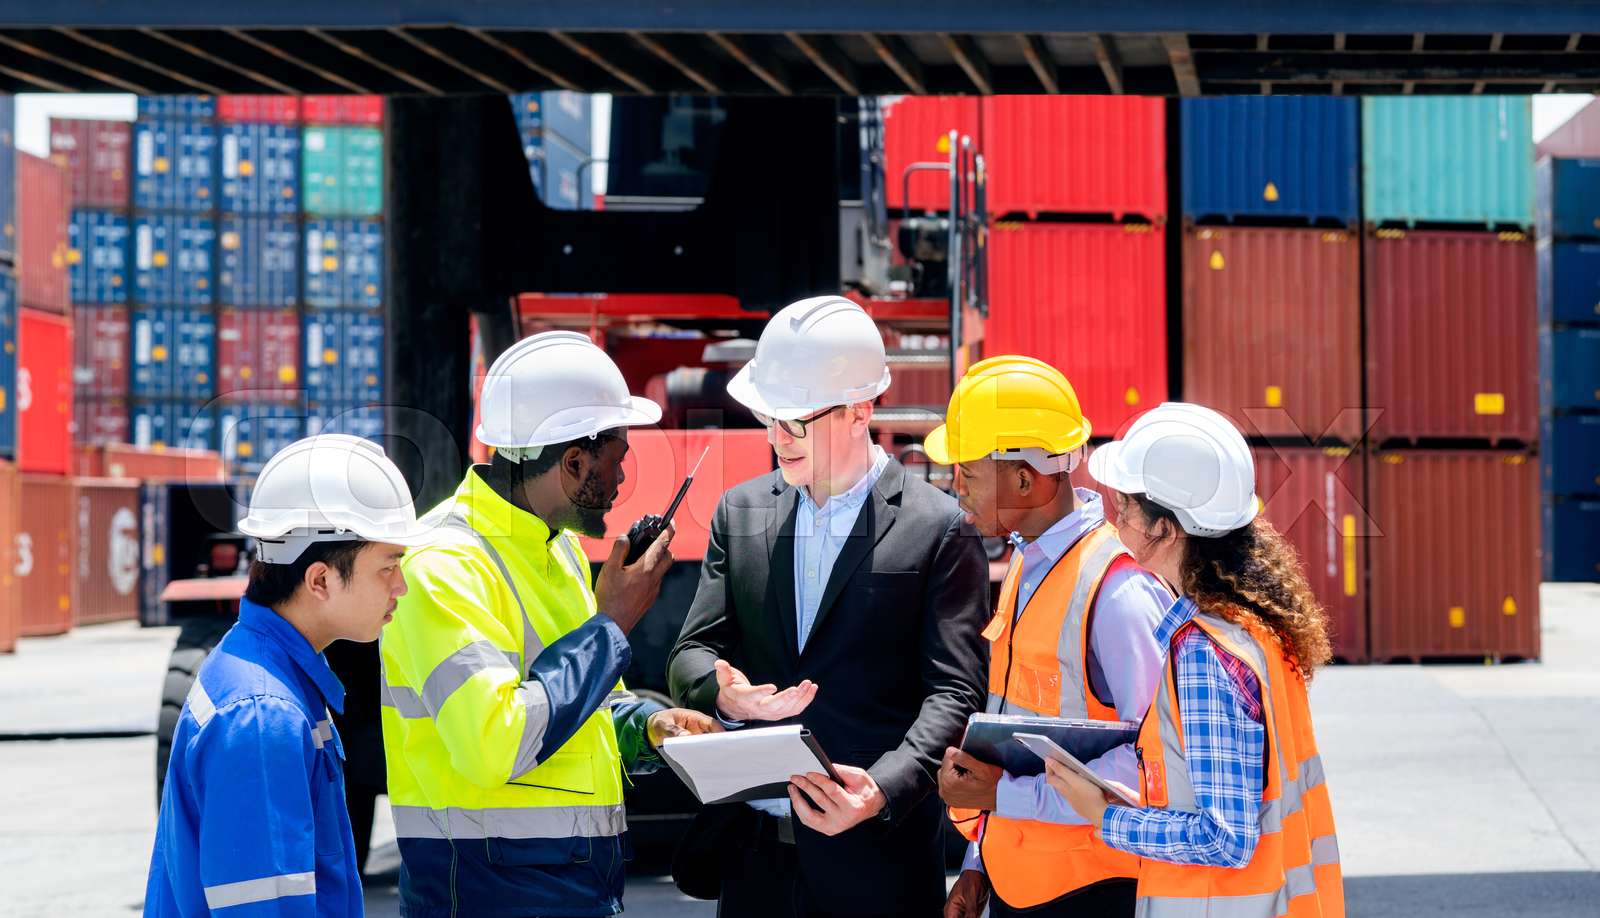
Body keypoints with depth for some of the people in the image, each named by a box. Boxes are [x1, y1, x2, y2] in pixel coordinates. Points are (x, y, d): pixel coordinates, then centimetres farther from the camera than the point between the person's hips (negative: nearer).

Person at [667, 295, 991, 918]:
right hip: (754, 846, 4)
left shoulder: (939, 529, -4)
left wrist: (884, 789, -23)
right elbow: (692, 654, 7)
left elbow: (955, 691, -8)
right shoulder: (740, 512, 10)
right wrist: (723, 696, -16)